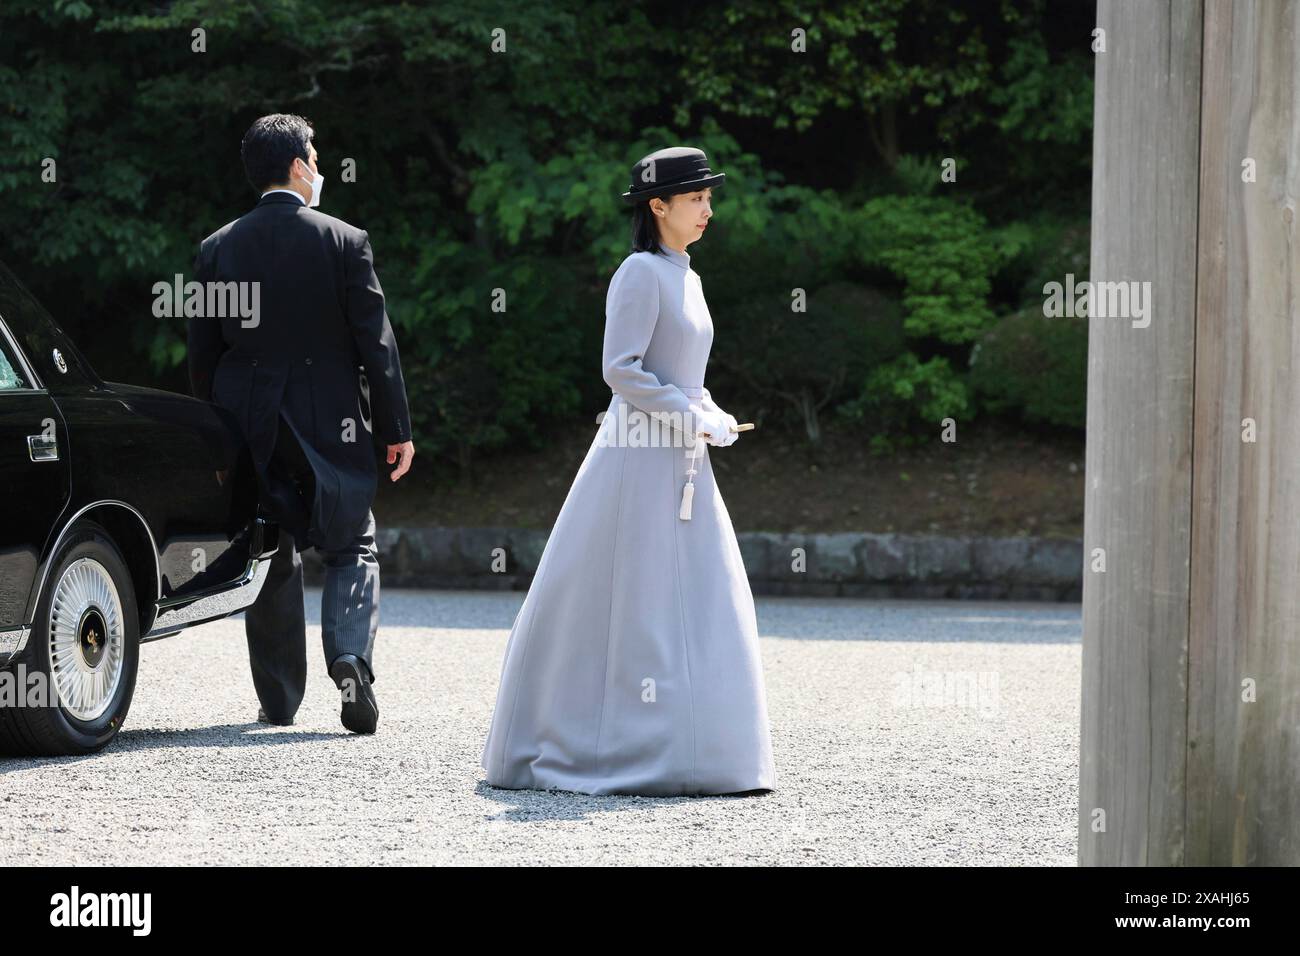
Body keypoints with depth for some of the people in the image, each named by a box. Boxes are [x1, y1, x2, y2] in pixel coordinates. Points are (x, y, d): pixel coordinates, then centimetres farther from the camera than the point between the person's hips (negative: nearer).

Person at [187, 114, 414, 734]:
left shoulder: (217, 249, 0)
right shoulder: (344, 243, -8)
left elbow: (202, 353, 3)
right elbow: (375, 343, -7)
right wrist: (396, 428, -1)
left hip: (250, 426, 2)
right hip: (330, 422, -2)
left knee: (270, 561, 13)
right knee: (351, 548, 9)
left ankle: (278, 698, 15)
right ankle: (350, 654, -16)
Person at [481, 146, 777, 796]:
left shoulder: (682, 277, 16)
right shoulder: (641, 273, -10)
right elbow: (620, 370, -18)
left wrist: (713, 418, 6)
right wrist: (693, 416, -14)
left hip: (683, 467, 9)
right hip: (640, 458, -9)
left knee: (703, 613, 6)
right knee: (635, 611, -6)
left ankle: (690, 756, 11)